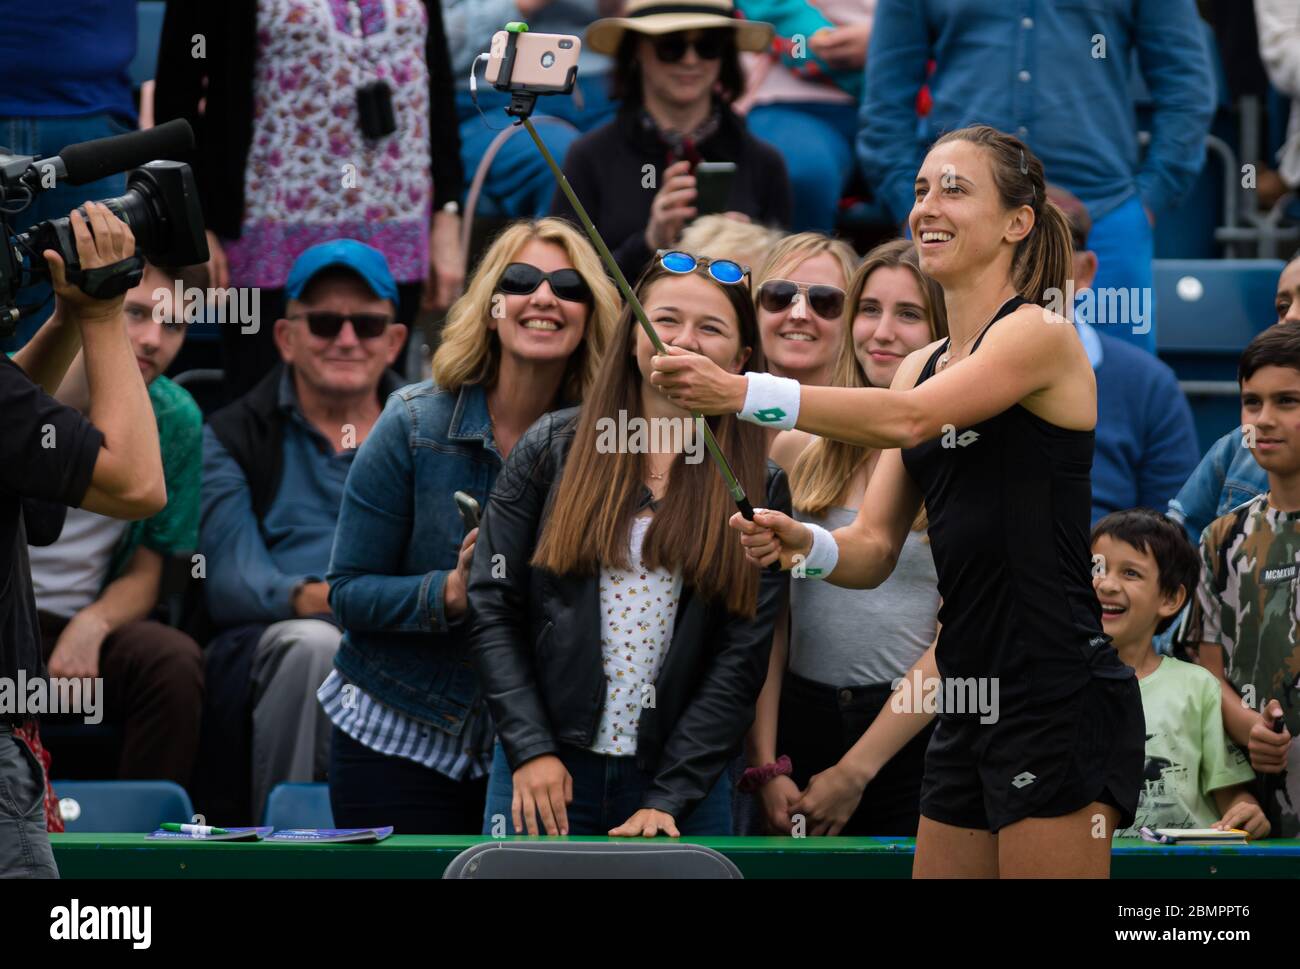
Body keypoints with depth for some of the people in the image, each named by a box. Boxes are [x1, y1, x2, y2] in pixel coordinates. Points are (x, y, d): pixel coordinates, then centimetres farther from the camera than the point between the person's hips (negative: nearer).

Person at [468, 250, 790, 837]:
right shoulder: (553, 449, 4)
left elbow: (742, 657, -1)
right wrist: (531, 750, -8)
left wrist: (668, 799, -9)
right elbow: (492, 607, 2)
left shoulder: (758, 489, 3)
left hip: (683, 782, 0)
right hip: (545, 769, 0)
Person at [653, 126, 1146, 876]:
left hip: (1060, 704, -8)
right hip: (971, 709, 8)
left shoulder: (1039, 335, -8)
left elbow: (908, 420, -24)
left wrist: (747, 393, -32)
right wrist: (807, 546, -11)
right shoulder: (923, 365, 16)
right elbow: (876, 548, 11)